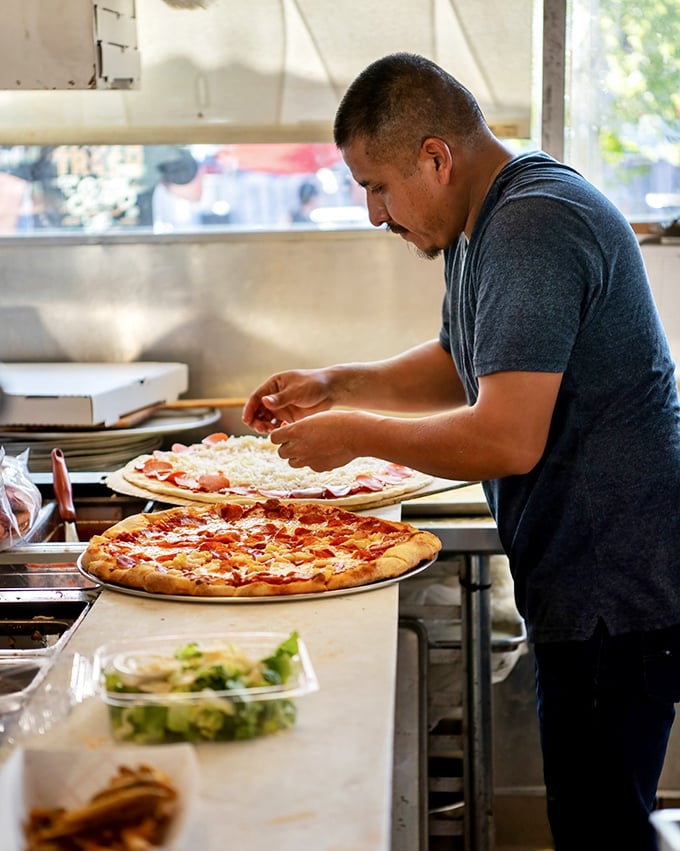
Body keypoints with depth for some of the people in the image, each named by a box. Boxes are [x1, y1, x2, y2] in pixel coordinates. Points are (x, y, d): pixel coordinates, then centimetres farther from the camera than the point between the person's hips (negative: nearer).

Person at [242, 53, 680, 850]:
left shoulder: (533, 229, -21)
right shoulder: (483, 221, 12)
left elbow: (507, 440, -26)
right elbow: (460, 365, 25)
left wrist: (356, 434, -13)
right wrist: (339, 385, 11)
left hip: (614, 595, -10)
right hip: (585, 581, 10)